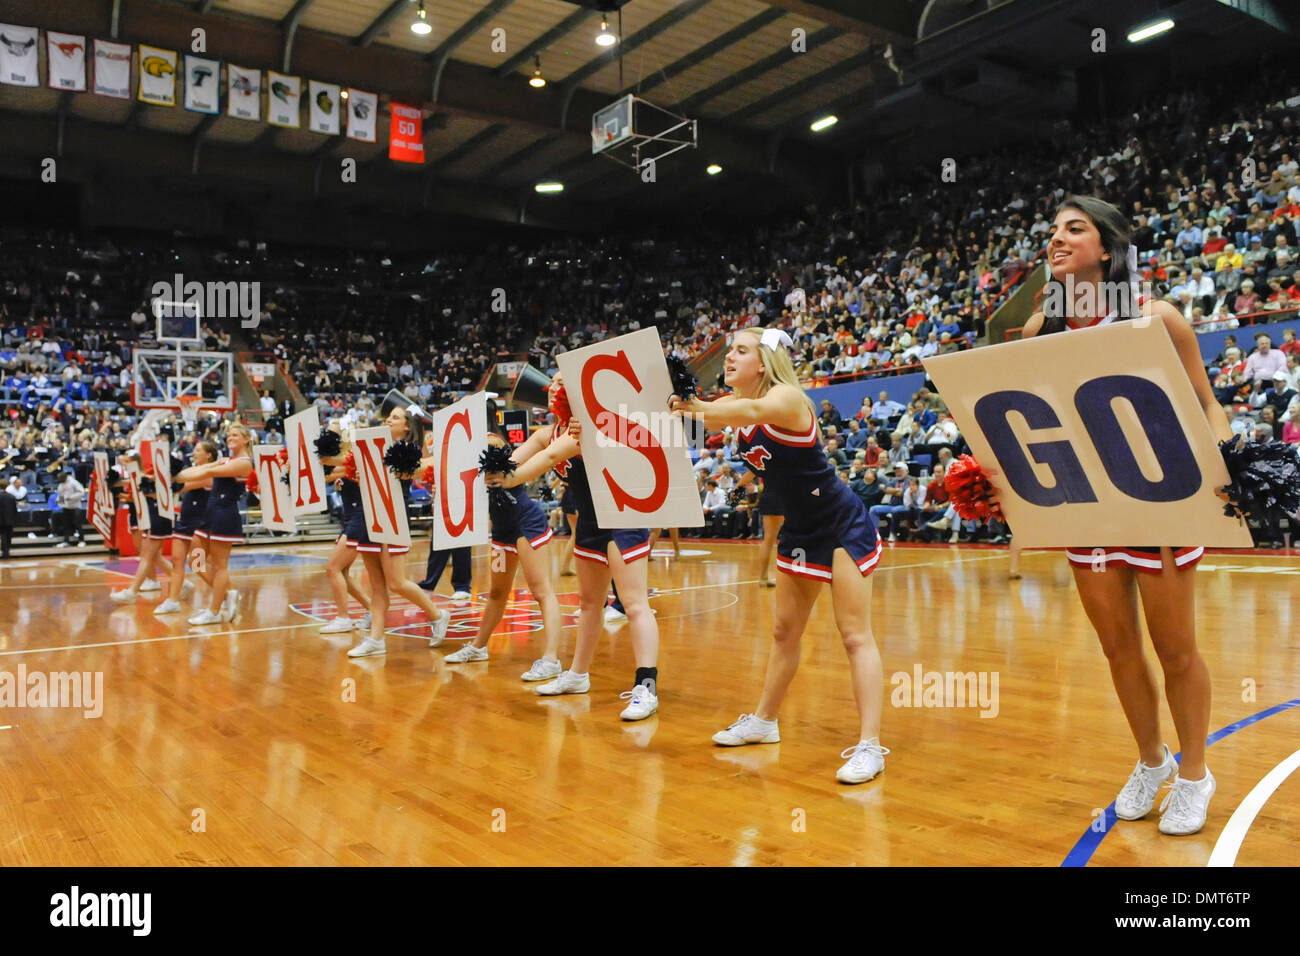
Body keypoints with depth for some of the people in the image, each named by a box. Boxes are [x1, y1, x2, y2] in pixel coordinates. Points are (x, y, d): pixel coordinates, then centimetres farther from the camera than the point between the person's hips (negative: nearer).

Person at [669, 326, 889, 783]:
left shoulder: (786, 397, -22)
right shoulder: (735, 402, 4)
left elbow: (752, 411, -43)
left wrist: (694, 406, -54)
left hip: (842, 526, -8)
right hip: (801, 530, 8)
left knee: (855, 635, -9)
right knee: (785, 632, 16)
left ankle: (870, 746, -7)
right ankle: (764, 721, 28)